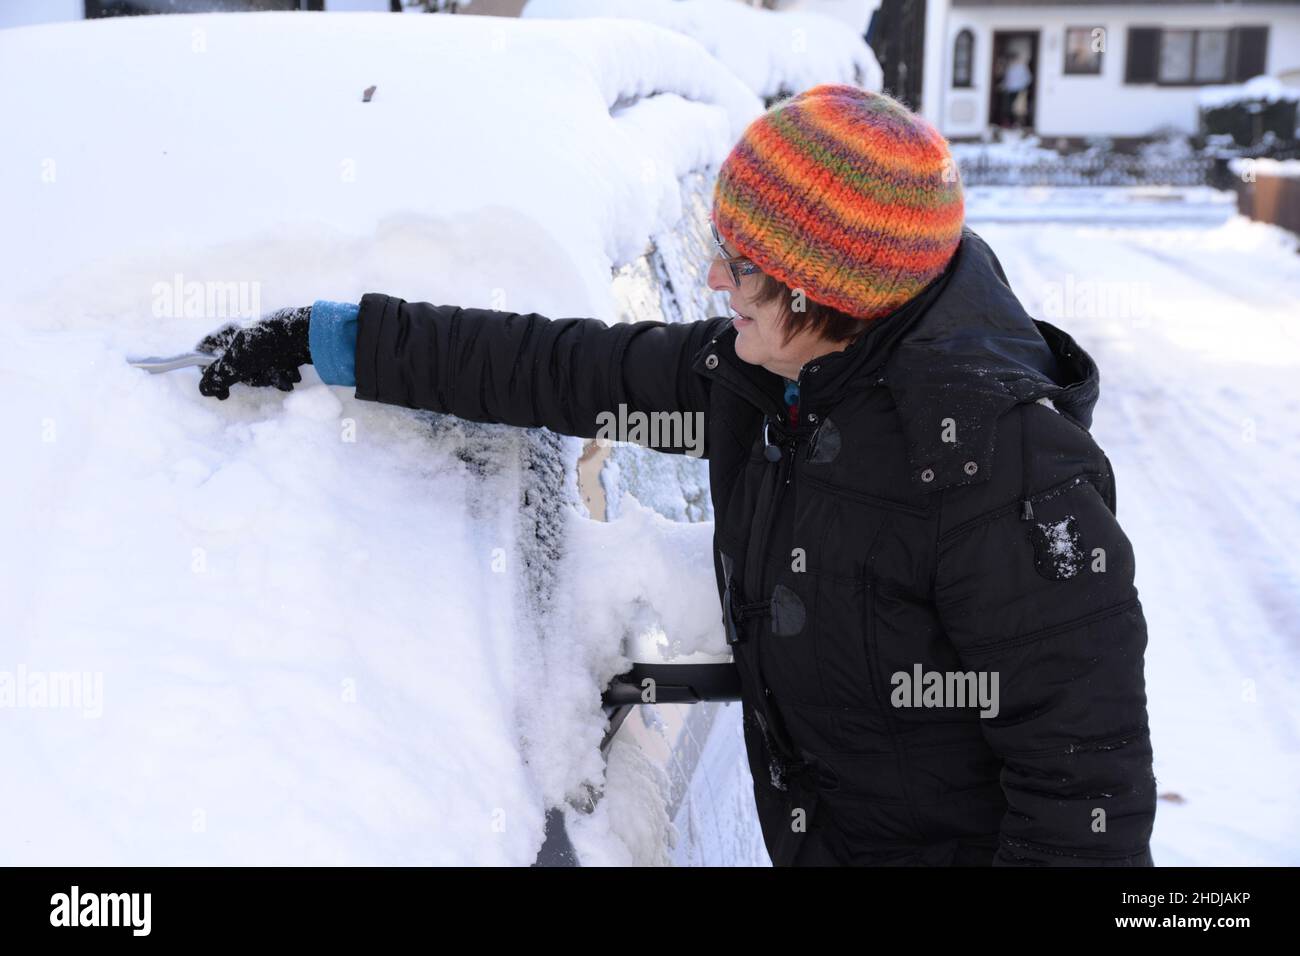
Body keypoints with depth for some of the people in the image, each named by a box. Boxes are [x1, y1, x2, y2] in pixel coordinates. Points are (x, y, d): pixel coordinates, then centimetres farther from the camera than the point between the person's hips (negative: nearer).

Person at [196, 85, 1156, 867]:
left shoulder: (1005, 464, -29)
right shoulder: (759, 375, -5)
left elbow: (1085, 773, -26)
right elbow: (565, 370, 4)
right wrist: (338, 339, 7)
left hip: (961, 842, -7)